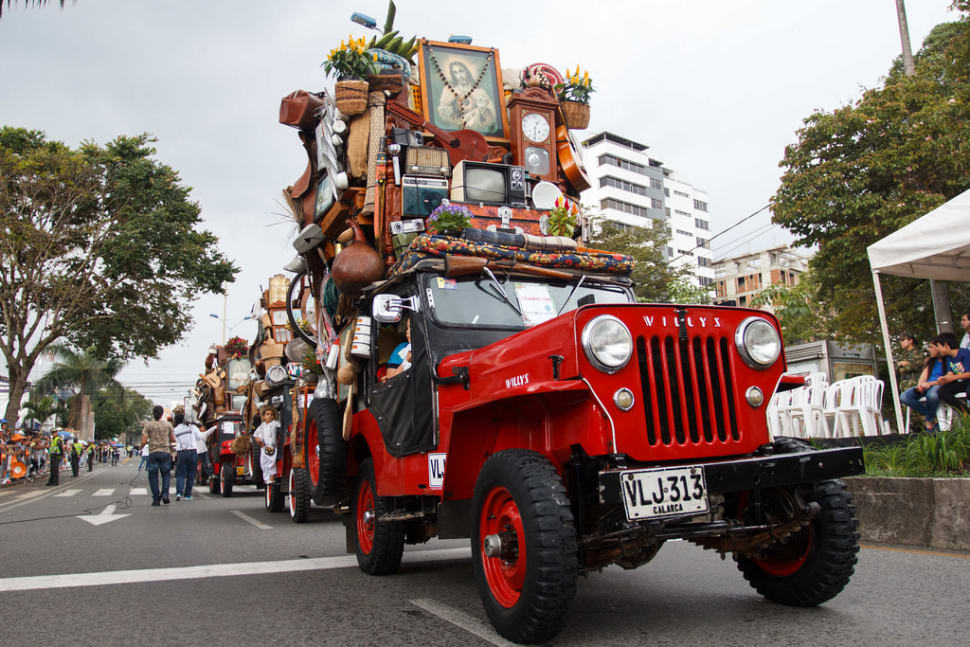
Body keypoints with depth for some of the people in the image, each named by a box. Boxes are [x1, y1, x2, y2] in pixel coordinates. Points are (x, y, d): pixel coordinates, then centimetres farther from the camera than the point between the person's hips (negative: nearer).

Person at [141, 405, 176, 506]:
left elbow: (144, 440, -6)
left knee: (153, 475, 7)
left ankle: (156, 499, 5)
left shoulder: (148, 425, -1)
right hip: (165, 452, 1)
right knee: (166, 474, 13)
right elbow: (173, 439, 8)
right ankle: (165, 494, -5)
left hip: (153, 452, -1)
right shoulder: (168, 425, 3)